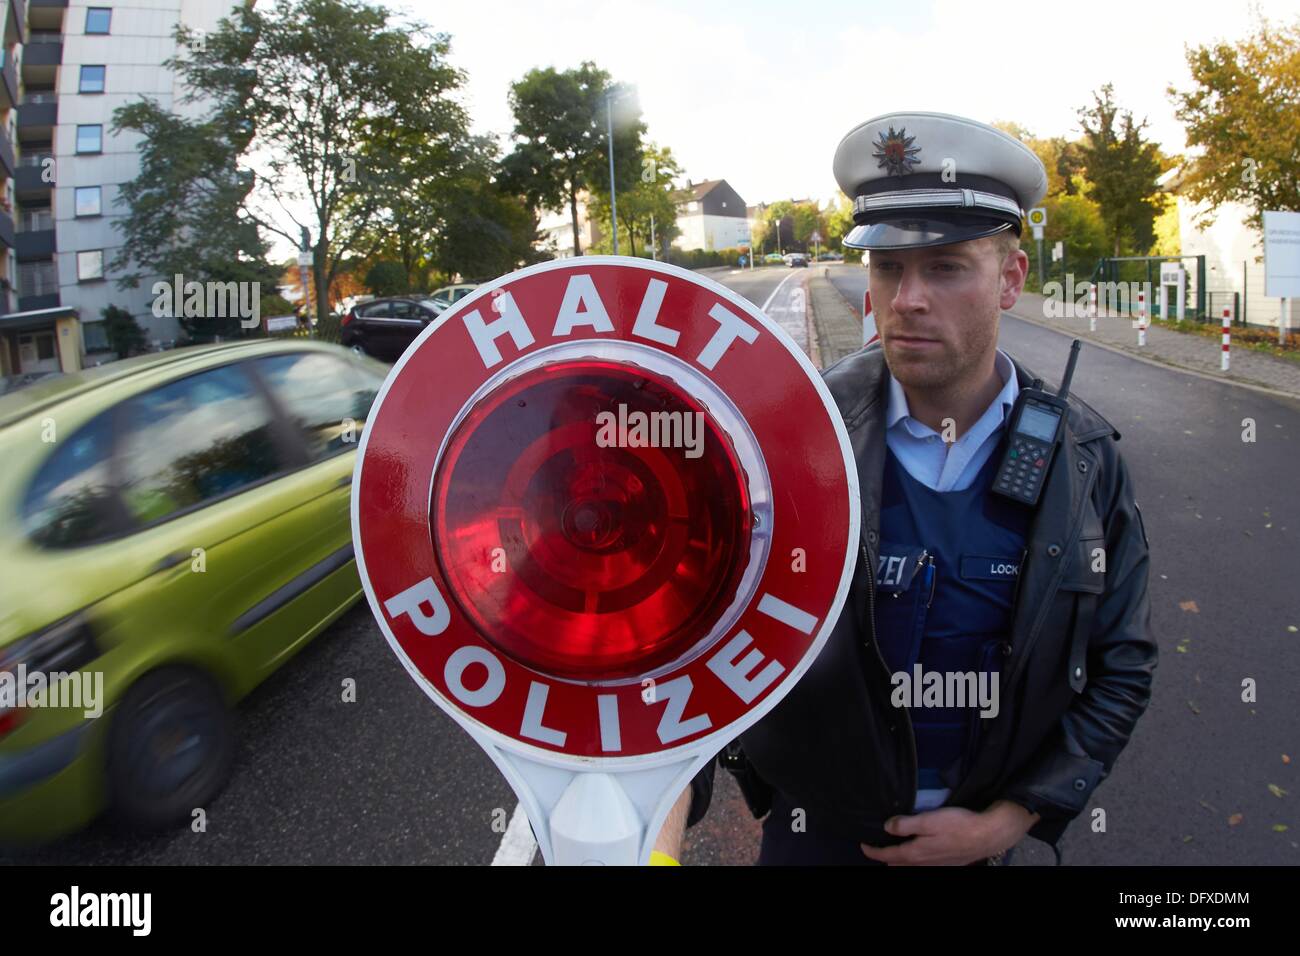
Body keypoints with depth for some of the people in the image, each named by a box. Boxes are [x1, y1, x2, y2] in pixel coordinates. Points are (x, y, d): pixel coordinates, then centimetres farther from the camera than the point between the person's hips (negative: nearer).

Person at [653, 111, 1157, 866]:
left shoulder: (1085, 457, -12)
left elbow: (1121, 669, -4)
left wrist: (1005, 822, -10)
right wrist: (655, 835, -38)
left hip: (987, 826, 2)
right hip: (819, 826, -1)